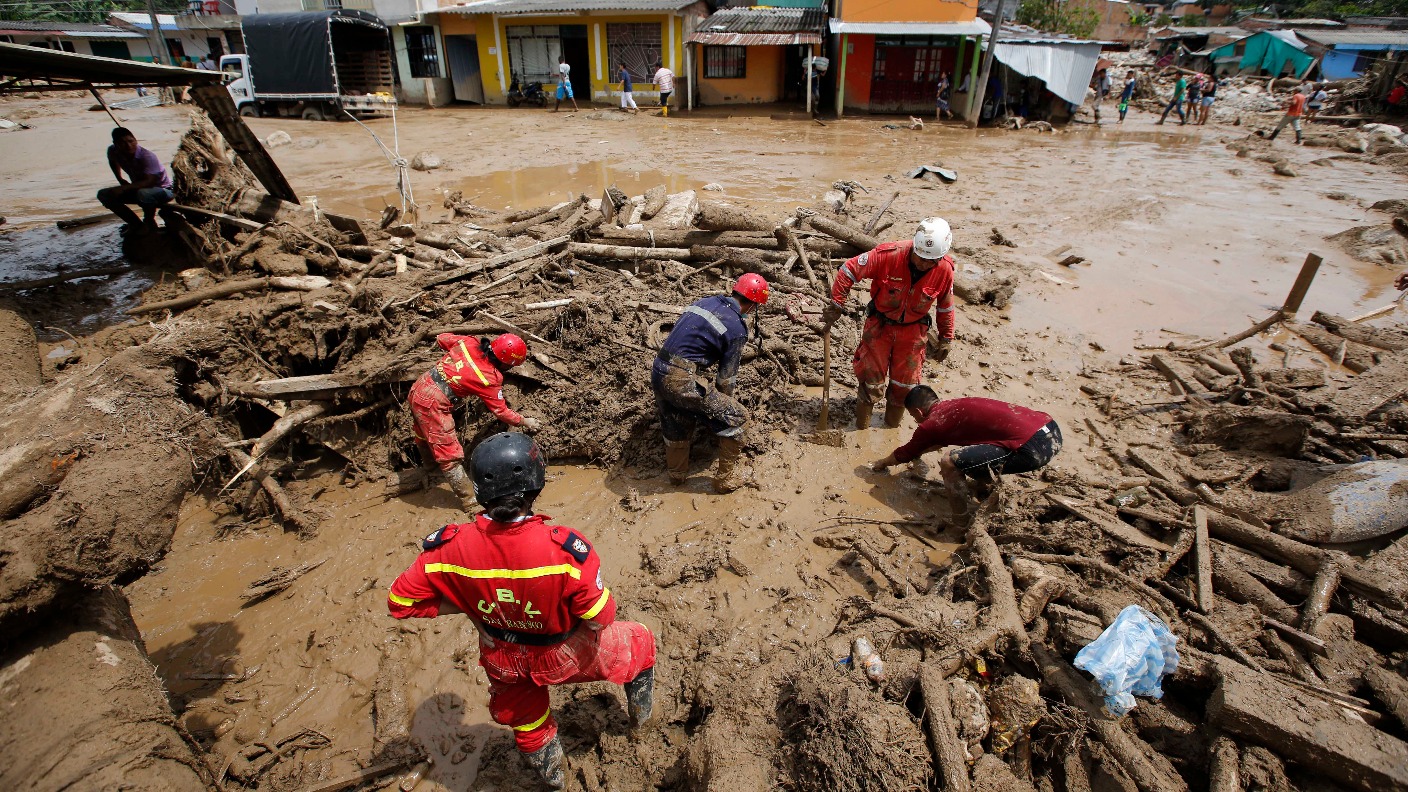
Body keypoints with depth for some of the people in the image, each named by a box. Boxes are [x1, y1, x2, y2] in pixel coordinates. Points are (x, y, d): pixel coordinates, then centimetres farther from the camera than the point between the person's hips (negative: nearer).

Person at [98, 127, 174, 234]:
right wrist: (120, 180, 10)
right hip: (138, 188, 7)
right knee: (103, 194, -3)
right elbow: (113, 161, 18)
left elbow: (149, 182, -35)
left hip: (163, 190, -7)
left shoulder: (147, 157, -27)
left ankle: (149, 222, -10)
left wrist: (124, 187, -37)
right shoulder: (113, 151, -8)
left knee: (143, 194, -40)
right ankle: (136, 225, 3)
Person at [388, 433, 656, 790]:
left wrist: (468, 604, -6)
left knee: (526, 722, 35)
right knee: (640, 642, 27)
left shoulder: (451, 546, -28)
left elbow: (400, 602, -13)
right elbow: (600, 617, -26)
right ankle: (640, 713, 53)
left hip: (503, 662, 3)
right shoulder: (565, 548, -38)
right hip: (564, 657, -3)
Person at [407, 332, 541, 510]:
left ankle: (429, 470, 55)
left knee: (425, 437, 30)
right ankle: (469, 502, 7)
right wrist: (525, 422, 8)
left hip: (417, 390, 8)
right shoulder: (490, 378, -16)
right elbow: (501, 411, -6)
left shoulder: (468, 342, -3)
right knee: (449, 456, -2)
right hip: (433, 406, -8)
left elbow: (442, 338, 13)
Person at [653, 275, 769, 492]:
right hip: (682, 381, -8)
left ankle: (677, 474, 47)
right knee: (736, 418, 6)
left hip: (658, 373, 8)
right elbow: (727, 376, -1)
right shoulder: (737, 328, -7)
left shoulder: (705, 301, 14)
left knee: (676, 425, 29)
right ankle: (726, 479, 16)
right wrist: (724, 404, 18)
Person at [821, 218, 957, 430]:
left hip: (913, 331, 2)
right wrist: (836, 306, -19)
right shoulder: (888, 255, -26)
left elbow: (945, 306, 2)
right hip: (879, 325, -2)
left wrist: (946, 339, 9)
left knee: (904, 385, 11)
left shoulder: (945, 270, -15)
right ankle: (861, 430, 22)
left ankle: (891, 429, 33)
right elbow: (848, 271, -20)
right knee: (871, 382, 4)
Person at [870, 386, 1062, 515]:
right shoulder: (954, 404, 22)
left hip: (1032, 448, -9)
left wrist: (882, 463, 38)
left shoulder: (931, 424, 0)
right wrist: (920, 450, 58)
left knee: (950, 463, -10)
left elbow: (904, 454, 19)